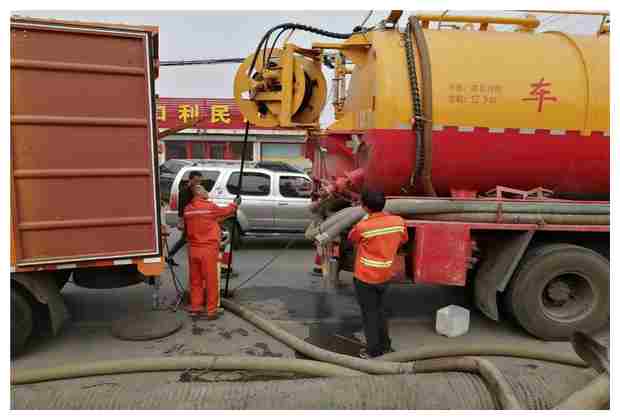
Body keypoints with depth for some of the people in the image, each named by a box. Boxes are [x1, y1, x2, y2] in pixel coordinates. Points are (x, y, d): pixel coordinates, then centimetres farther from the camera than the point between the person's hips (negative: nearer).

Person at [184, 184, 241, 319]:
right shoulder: (210, 206, -9)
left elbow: (187, 229, 13)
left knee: (195, 280, 13)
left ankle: (195, 308, 21)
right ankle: (211, 311, 7)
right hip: (208, 248, -6)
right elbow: (225, 212, 9)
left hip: (193, 249, 6)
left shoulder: (187, 209, 6)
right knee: (211, 280, 2)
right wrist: (235, 204, 27)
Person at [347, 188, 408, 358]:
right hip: (385, 276, 5)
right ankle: (385, 345, 34)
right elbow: (403, 240, 9)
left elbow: (351, 238, -2)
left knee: (369, 313, 11)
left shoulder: (362, 227, -25)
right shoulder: (399, 222, -11)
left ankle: (373, 350, 21)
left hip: (365, 277, -5)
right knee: (379, 309, 23)